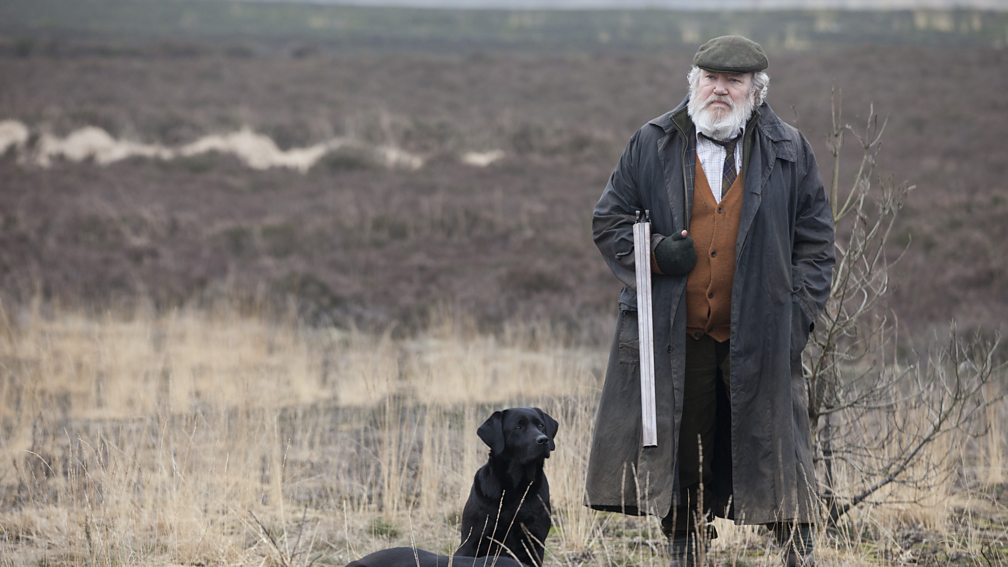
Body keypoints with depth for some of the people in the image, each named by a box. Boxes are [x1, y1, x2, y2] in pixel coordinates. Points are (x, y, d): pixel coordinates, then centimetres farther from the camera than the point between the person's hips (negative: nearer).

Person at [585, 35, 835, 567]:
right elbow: (608, 221, 11)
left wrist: (796, 314, -2)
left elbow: (815, 242, 8)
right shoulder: (651, 145, 5)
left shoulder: (788, 152, 5)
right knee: (681, 458, 7)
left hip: (758, 340, -1)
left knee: (778, 458, 0)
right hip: (672, 338, 1)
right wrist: (653, 252, -9)